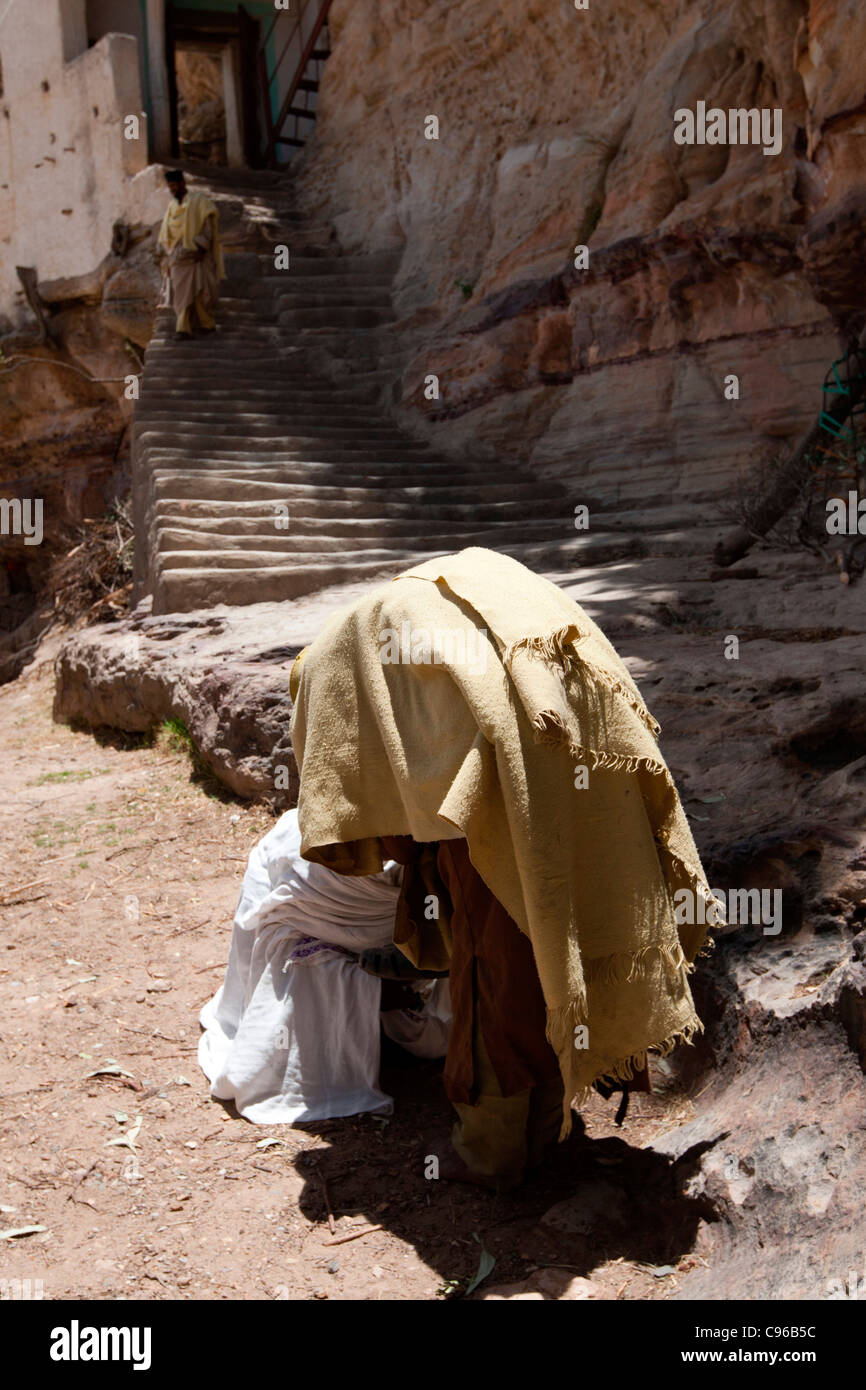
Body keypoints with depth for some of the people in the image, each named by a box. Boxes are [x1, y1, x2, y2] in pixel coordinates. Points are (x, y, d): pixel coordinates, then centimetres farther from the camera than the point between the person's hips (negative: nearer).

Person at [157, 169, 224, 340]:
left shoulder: (199, 201, -1)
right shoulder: (171, 207, 15)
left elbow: (208, 226, -8)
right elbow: (165, 235, 17)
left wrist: (201, 249, -17)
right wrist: (167, 257, 8)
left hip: (196, 256, -4)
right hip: (178, 258, 4)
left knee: (199, 292, -8)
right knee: (181, 293, -6)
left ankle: (207, 324, 8)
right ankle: (183, 329, -11)